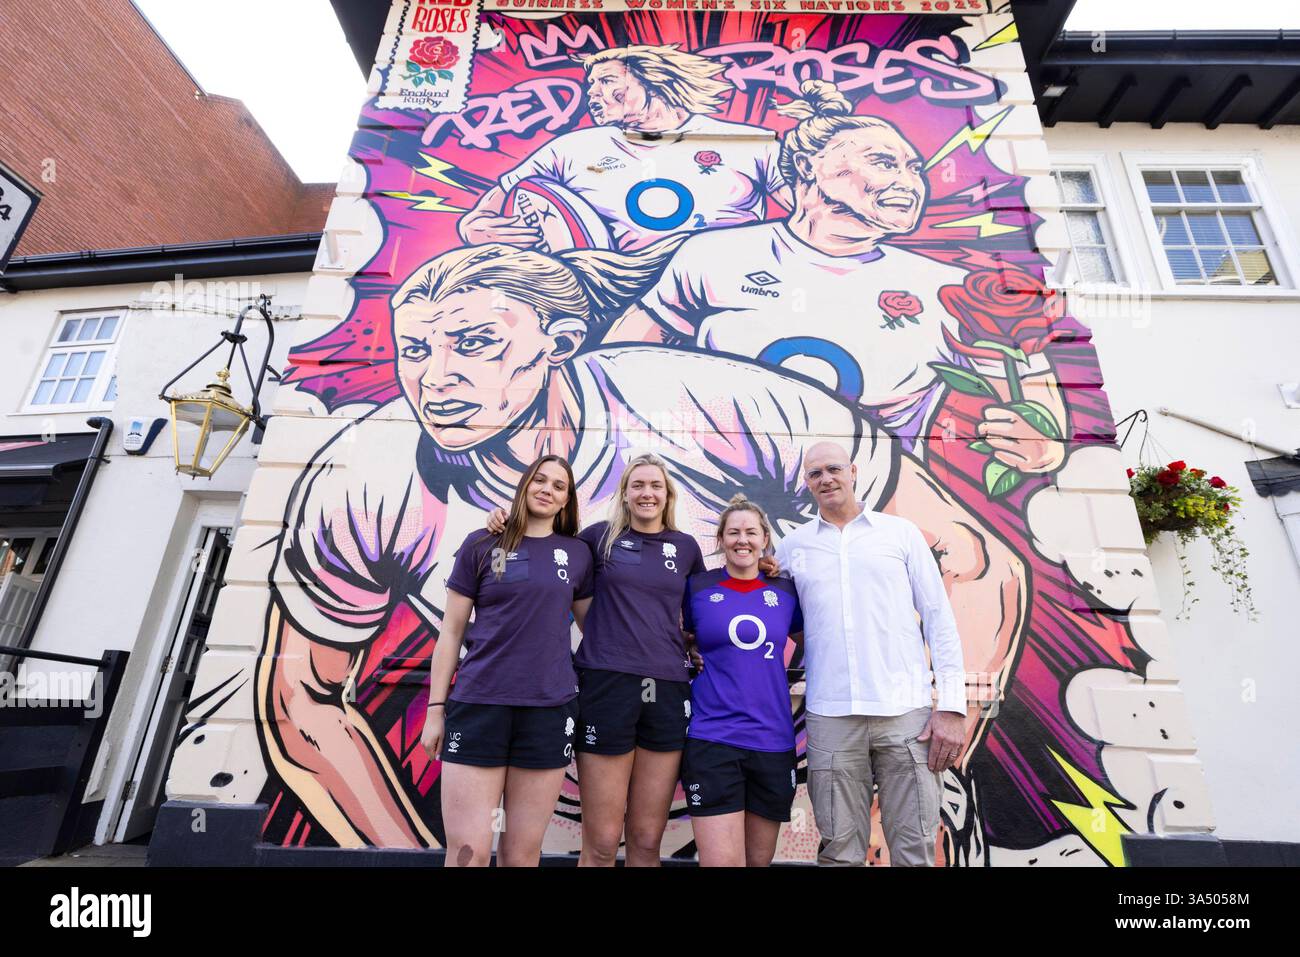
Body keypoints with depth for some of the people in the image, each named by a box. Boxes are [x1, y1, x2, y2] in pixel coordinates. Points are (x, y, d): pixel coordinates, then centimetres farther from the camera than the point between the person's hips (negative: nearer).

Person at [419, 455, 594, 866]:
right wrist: (436, 708, 2)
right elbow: (450, 632, 4)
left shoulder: (578, 553, 6)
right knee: (468, 852, 2)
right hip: (478, 705, -1)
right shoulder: (482, 545, 2)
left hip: (550, 709, 2)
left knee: (522, 853, 12)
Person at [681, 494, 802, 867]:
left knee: (760, 860, 18)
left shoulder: (785, 591, 4)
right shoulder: (698, 587, -2)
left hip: (773, 740, 3)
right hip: (712, 740, -3)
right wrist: (696, 661, -5)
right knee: (722, 861, -4)